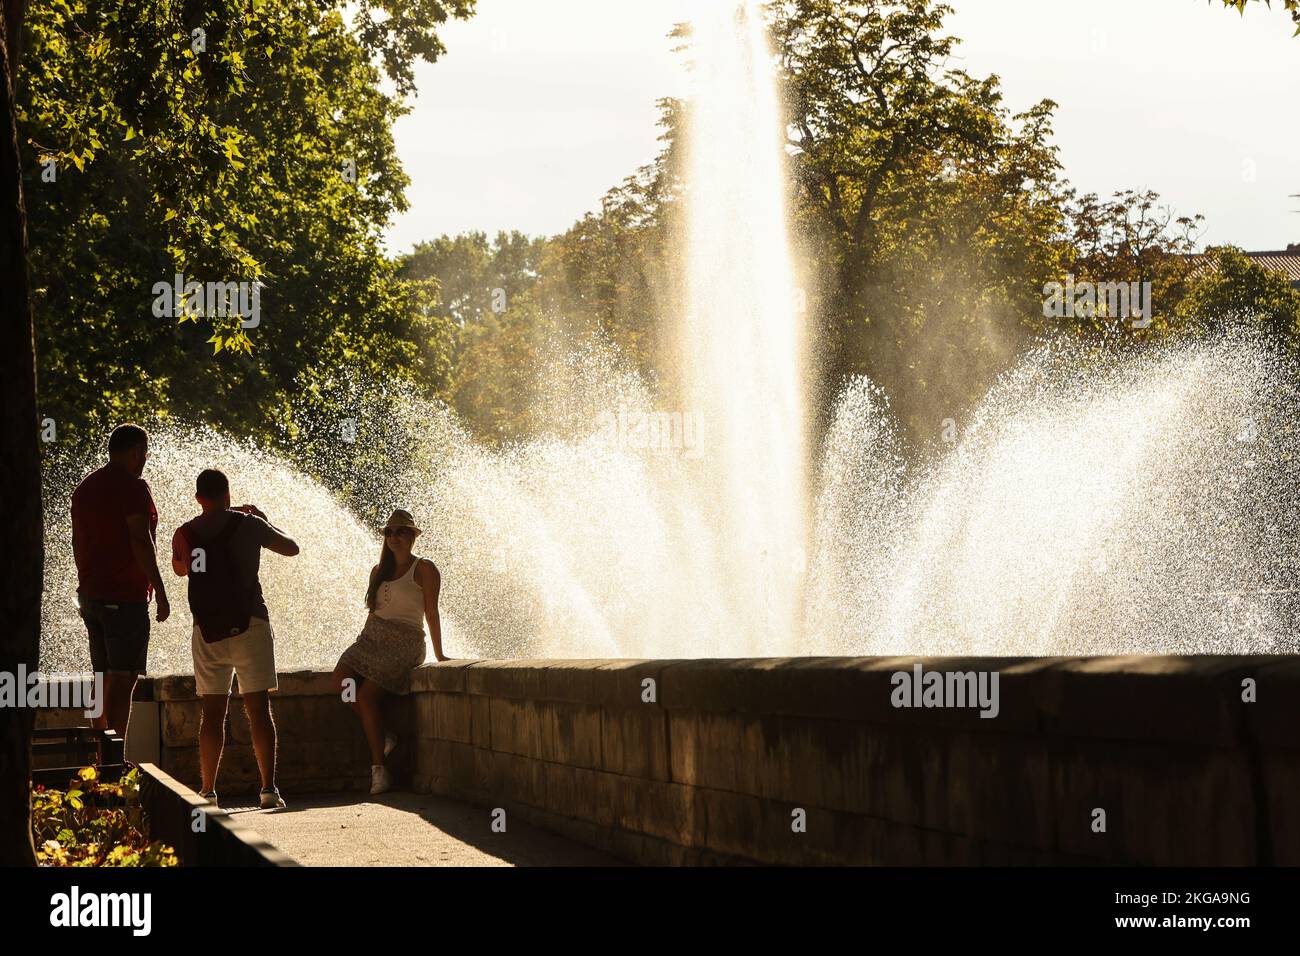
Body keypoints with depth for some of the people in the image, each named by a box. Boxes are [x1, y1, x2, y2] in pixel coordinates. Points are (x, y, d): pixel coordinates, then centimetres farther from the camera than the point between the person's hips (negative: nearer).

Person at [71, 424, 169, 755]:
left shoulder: (85, 487, 15)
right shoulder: (133, 487, -11)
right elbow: (140, 541, -18)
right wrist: (160, 591, -14)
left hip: (91, 594, 8)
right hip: (126, 597, -8)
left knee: (104, 679, 12)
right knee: (123, 679, -9)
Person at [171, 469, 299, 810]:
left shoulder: (185, 534, 4)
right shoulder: (248, 525, -3)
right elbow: (291, 548, 11)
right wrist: (263, 521, 24)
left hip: (207, 630, 2)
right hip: (248, 625, -2)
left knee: (213, 711, 9)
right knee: (258, 708, -3)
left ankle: (208, 791, 8)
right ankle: (268, 788, -10)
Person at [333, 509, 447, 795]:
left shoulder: (424, 569, 1)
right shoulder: (379, 571, 21)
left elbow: (431, 613, -2)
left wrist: (439, 654, -4)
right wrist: (364, 647, 19)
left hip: (404, 640, -6)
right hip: (373, 636, 6)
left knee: (366, 694, -21)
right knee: (342, 678, -22)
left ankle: (378, 769, -17)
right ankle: (382, 736, -10)